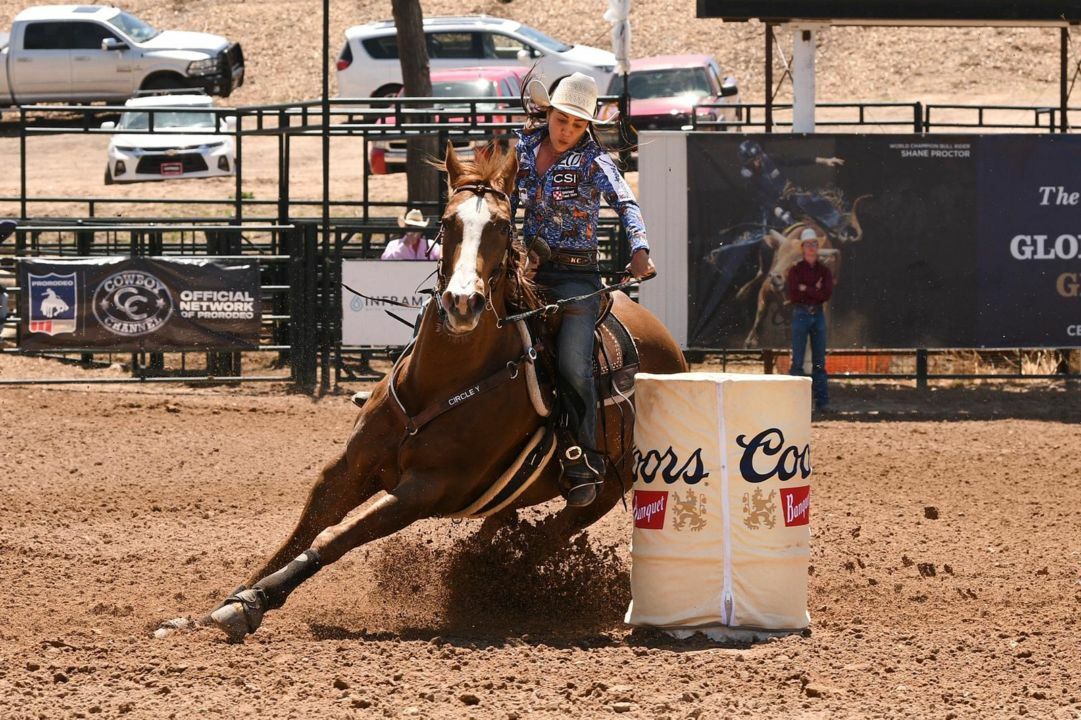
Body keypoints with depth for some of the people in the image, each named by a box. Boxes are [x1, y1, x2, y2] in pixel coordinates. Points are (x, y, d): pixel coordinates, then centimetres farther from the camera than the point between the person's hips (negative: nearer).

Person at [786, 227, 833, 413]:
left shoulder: (824, 271, 8)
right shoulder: (795, 270, 1)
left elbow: (827, 294, -7)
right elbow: (793, 295, -10)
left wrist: (805, 289, -10)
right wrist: (815, 291, -10)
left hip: (818, 314, 3)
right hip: (801, 314, -3)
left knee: (819, 361, 3)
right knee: (797, 361, -4)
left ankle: (822, 401, 4)